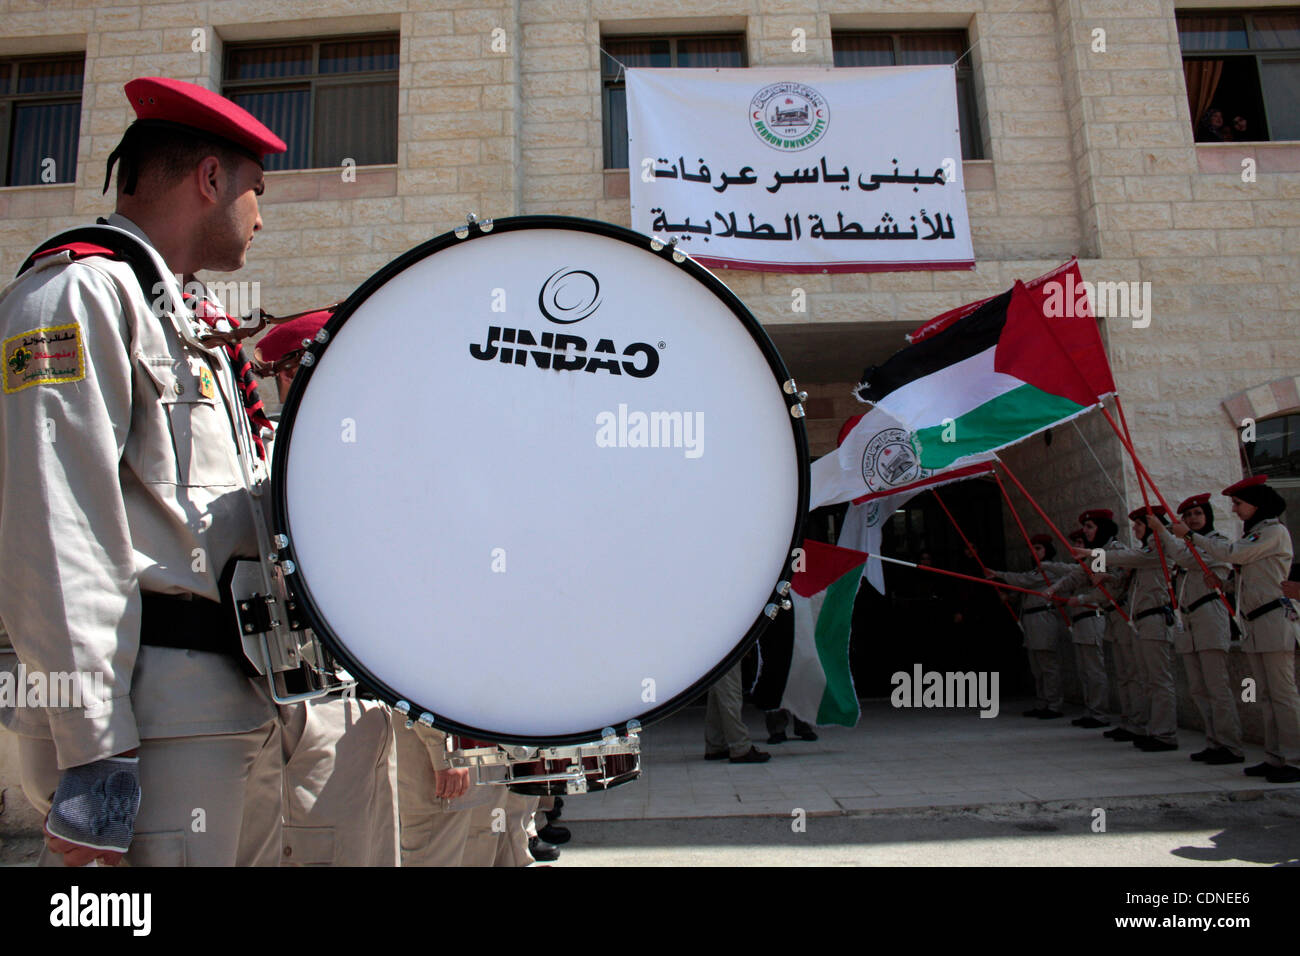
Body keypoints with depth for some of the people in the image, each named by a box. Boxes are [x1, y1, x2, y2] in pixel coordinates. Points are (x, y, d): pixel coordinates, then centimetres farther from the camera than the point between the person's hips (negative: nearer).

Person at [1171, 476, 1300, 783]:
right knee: (1266, 695, 9)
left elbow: (1231, 554, -17)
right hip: (1255, 623, 9)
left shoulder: (1274, 531, -9)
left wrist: (1192, 535, -12)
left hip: (1275, 620, -9)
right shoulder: (1252, 531, 19)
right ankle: (1275, 758, 13)